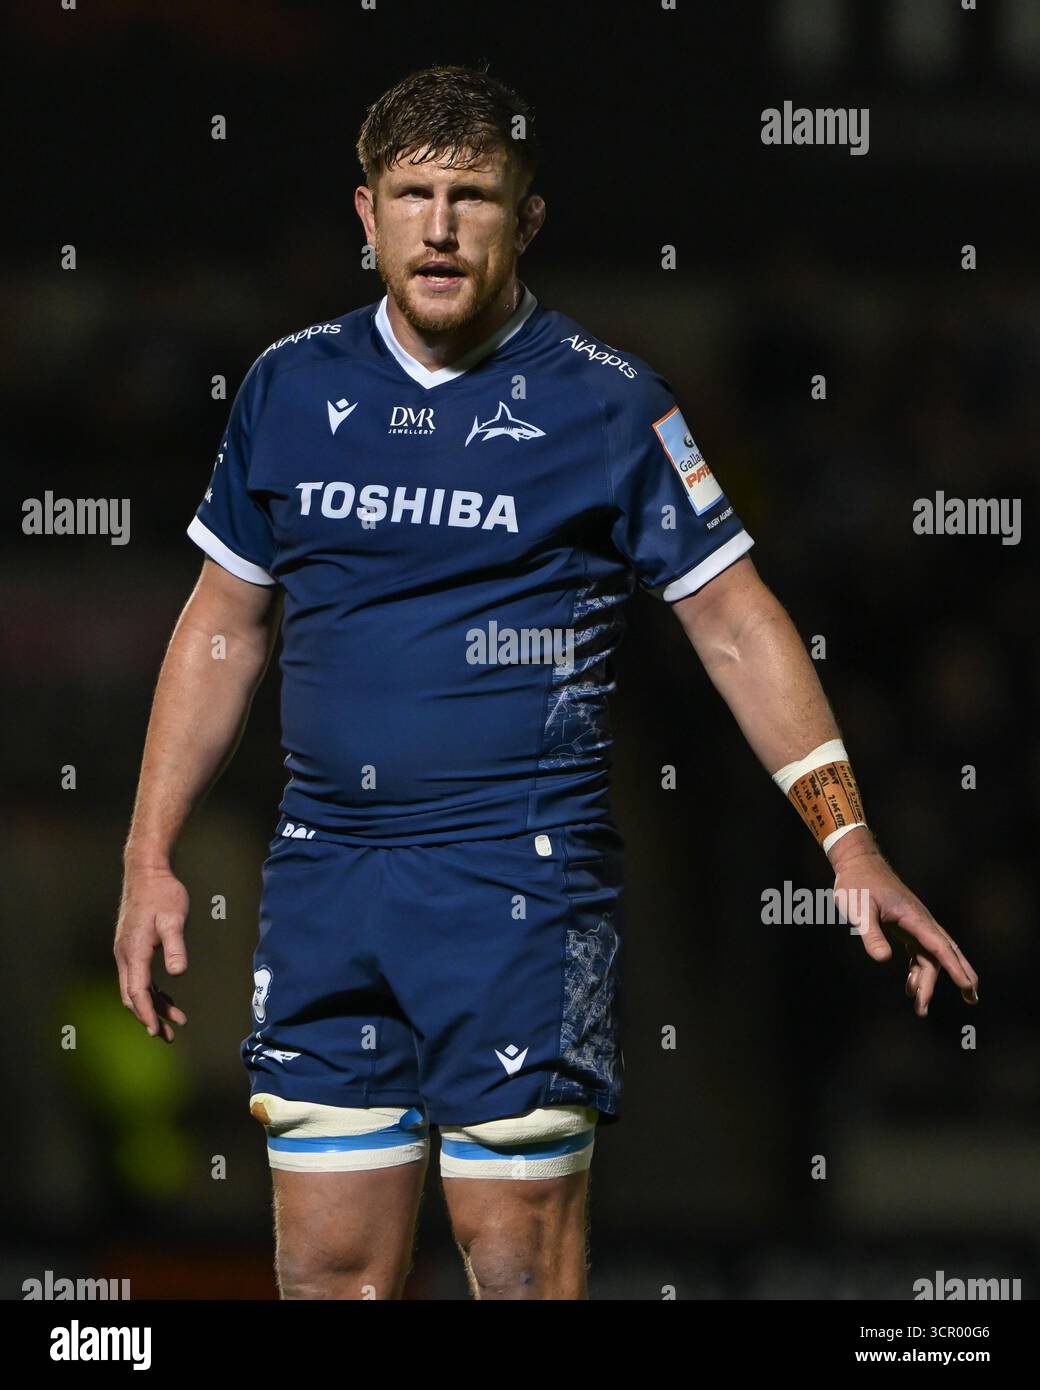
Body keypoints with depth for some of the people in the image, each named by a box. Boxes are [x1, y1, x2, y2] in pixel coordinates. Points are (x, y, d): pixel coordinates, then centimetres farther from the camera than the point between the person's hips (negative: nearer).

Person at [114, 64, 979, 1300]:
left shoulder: (606, 402, -1)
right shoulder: (289, 387, 9)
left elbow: (735, 624, 2)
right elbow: (223, 630, 18)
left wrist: (850, 849, -5)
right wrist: (150, 858, 13)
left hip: (520, 880, -4)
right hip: (324, 883, 4)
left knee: (522, 1268, -7)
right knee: (329, 1272, 3)